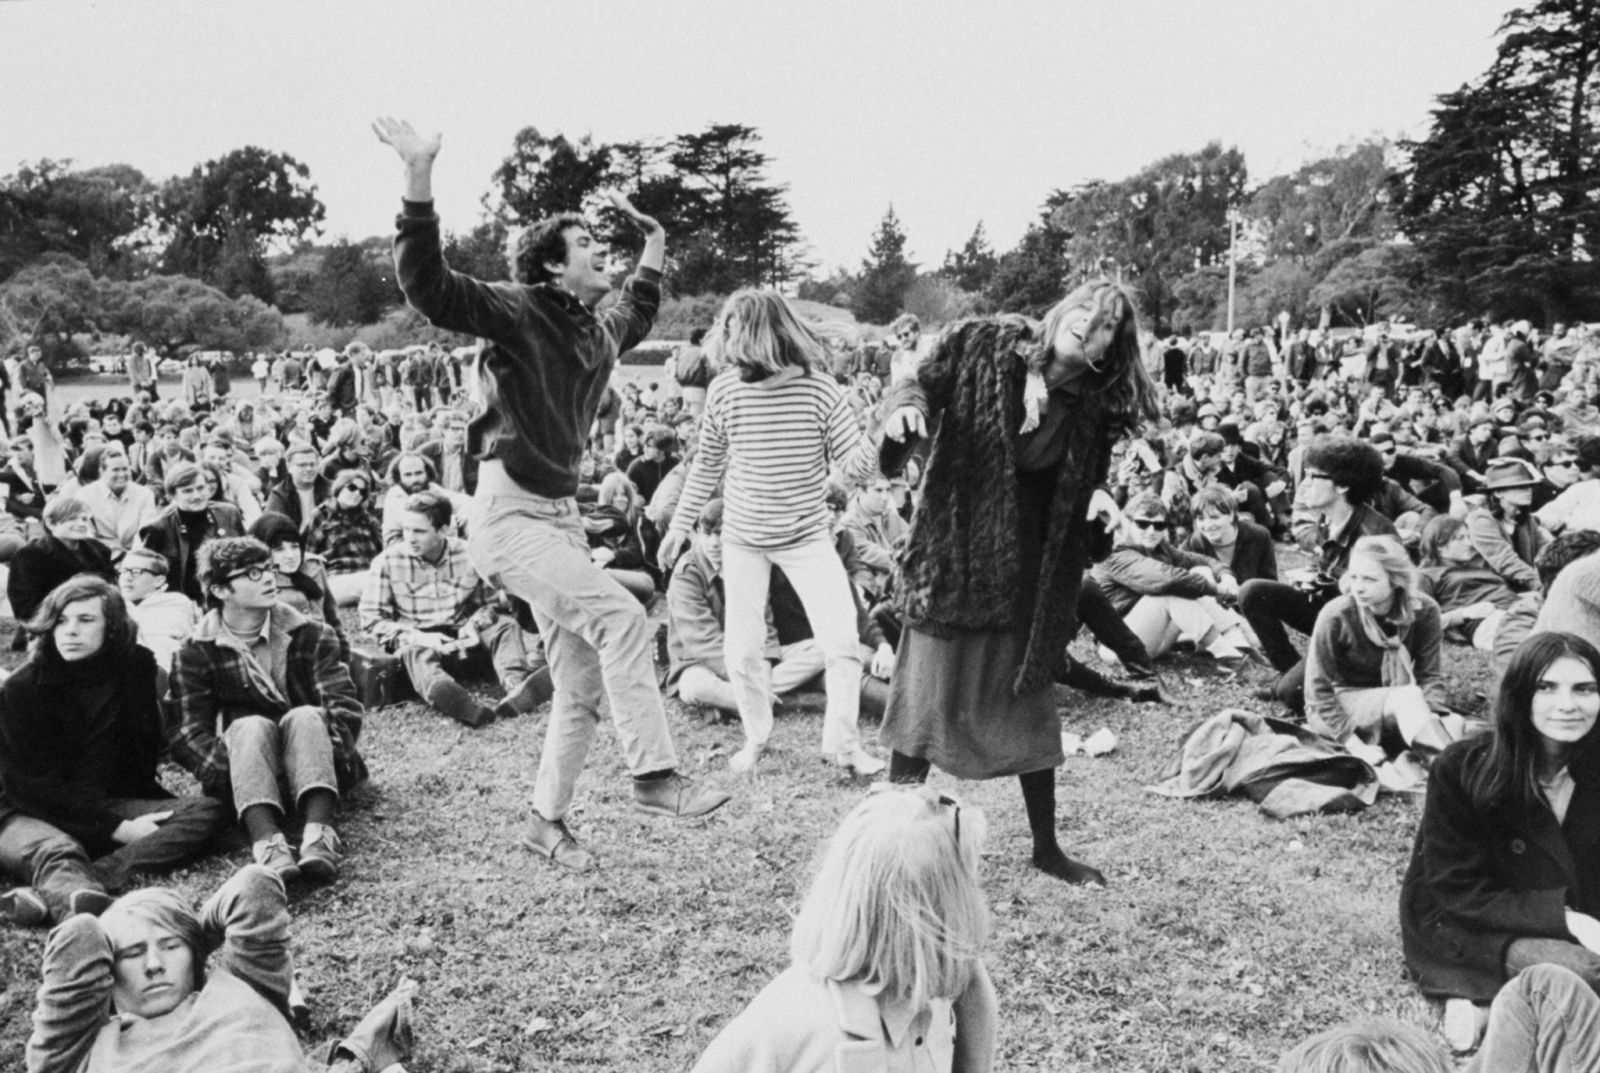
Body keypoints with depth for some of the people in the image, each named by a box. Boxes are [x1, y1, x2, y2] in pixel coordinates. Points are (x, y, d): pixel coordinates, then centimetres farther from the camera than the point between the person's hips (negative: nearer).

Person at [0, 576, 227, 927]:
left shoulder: (137, 667, 4)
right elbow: (29, 784, -12)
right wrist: (116, 828, -20)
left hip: (114, 803, 4)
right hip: (33, 814, -3)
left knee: (208, 813, -22)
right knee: (55, 851, -37)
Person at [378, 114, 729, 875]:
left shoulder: (597, 330, 14)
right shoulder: (517, 313, -8)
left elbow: (637, 320, 39)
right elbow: (428, 286, -23)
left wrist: (653, 247, 35)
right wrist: (419, 178, -31)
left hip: (561, 515, 8)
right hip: (510, 517, -8)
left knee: (581, 686, 9)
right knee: (621, 618, -24)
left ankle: (547, 819, 23)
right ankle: (653, 774, -16)